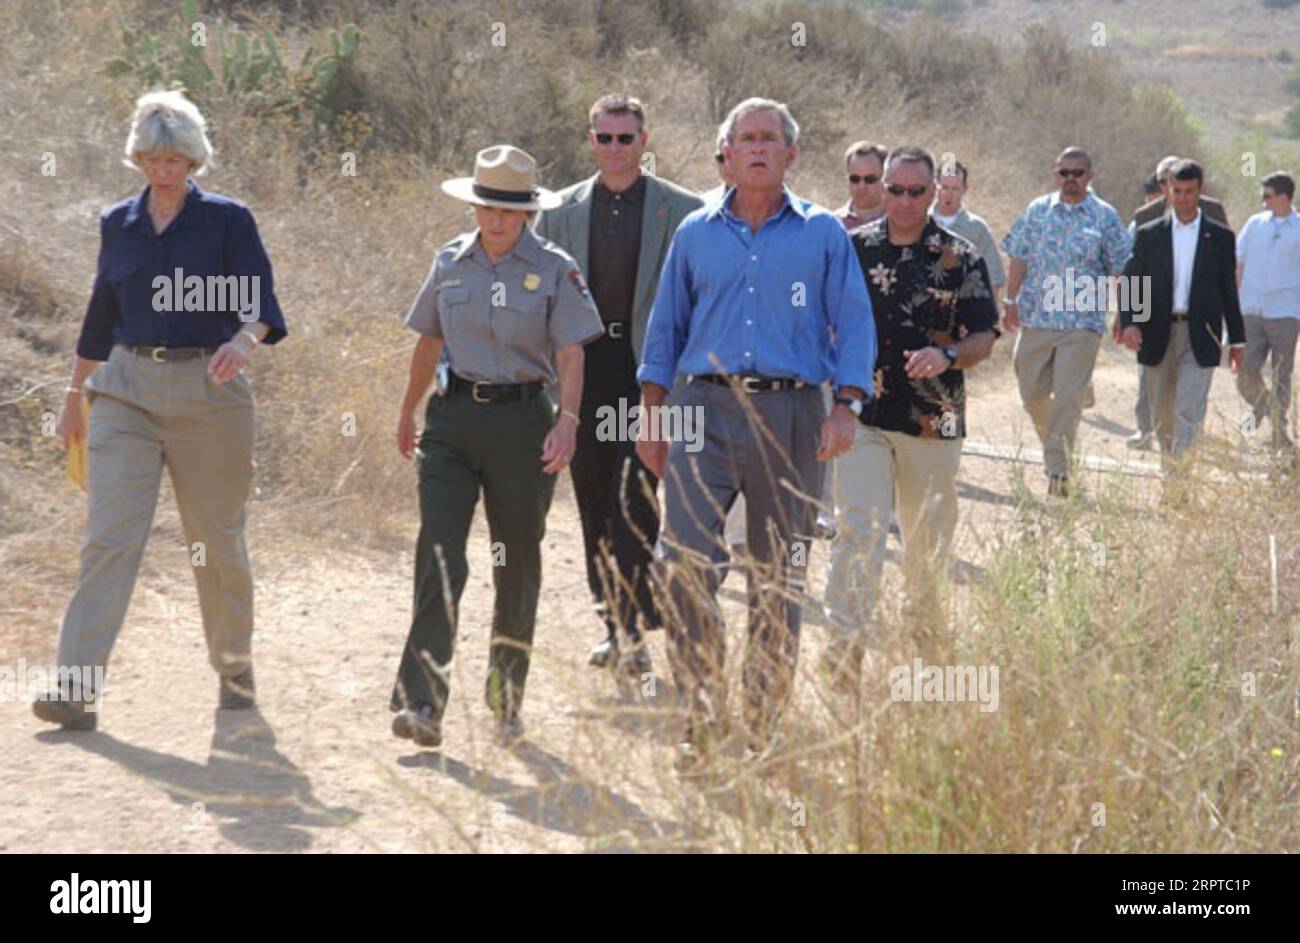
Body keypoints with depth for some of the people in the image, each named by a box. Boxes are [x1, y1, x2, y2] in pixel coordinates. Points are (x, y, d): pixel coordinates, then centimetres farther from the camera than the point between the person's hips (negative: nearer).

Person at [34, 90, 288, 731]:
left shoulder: (229, 221, -1)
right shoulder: (118, 224, 10)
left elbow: (260, 303, -10)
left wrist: (243, 340, -32)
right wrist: (73, 397, 21)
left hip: (207, 390, -2)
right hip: (127, 388, 2)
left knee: (217, 540, 6)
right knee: (108, 536, -9)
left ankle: (234, 671, 26)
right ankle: (79, 690, -14)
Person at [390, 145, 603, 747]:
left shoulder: (555, 270, -1)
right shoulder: (450, 263, 7)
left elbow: (570, 355, -4)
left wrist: (568, 420, -19)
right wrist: (407, 414, 25)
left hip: (522, 422, -1)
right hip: (453, 419, 1)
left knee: (517, 564, 8)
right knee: (439, 557, -11)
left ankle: (507, 702, 23)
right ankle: (420, 703, -15)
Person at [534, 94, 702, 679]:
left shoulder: (679, 209, 2)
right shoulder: (562, 209, 11)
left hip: (649, 367, -4)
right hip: (583, 366, 4)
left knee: (635, 498, -11)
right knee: (595, 500, 8)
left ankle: (635, 630, -11)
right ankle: (614, 621, 19)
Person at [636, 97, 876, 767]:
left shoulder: (822, 234, 7)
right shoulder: (696, 233, 13)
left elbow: (854, 325, 5)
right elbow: (666, 326, 17)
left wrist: (846, 408, -8)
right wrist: (652, 414, 10)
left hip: (790, 416, -1)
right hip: (706, 410, 1)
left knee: (780, 578, 4)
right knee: (684, 558, -14)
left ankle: (762, 724, 15)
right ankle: (701, 717, -7)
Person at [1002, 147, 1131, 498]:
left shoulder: (1105, 216, 2)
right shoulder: (1037, 211, 9)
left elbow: (1120, 268, 4)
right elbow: (1019, 259, 11)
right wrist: (1010, 301, 4)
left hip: (1083, 321, -3)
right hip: (1036, 316, 3)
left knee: (1068, 397, -7)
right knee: (1032, 393, 8)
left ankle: (1059, 468, -3)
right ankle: (1052, 441, 34)